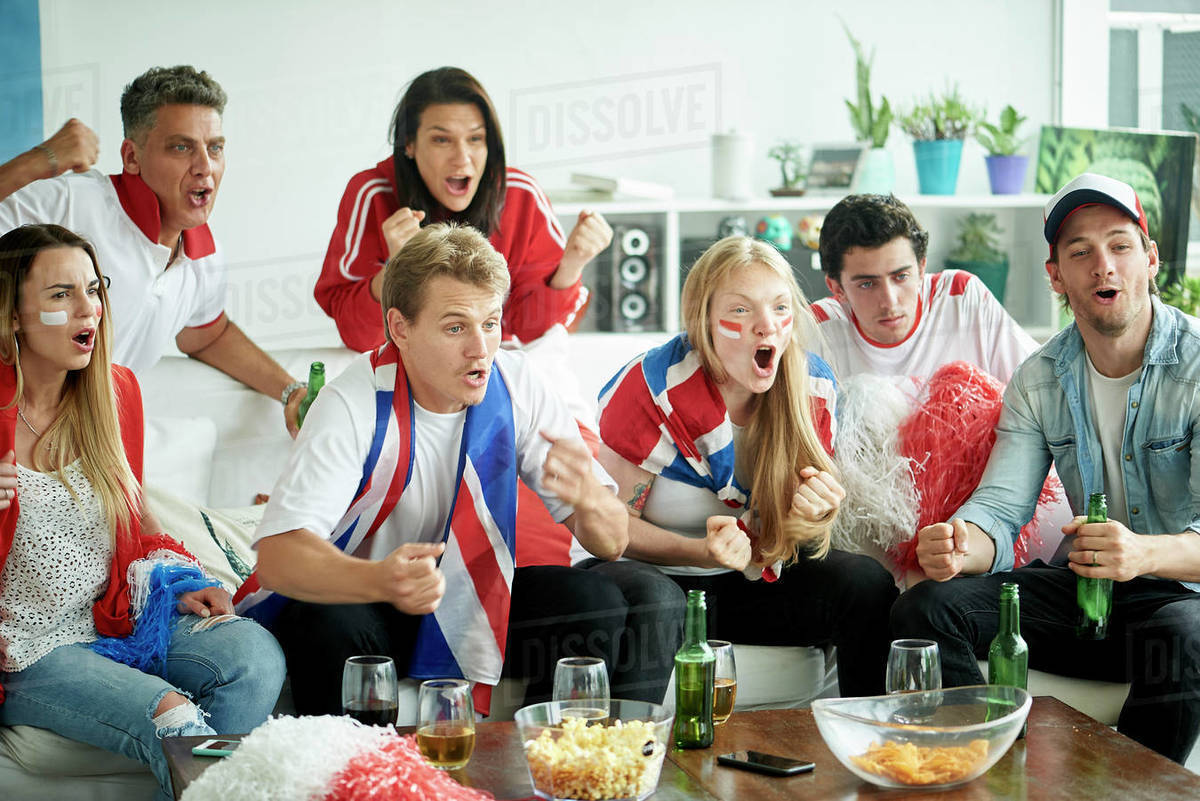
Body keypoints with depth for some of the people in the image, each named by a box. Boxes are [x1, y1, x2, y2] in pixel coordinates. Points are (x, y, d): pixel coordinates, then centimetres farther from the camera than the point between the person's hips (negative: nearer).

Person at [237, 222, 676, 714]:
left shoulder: (517, 387, -11)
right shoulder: (354, 406, -22)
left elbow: (611, 543, -9)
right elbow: (277, 555, -33)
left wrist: (589, 498, -33)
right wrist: (382, 581, -52)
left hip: (475, 597, 4)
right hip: (355, 597, -4)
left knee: (595, 600, -19)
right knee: (331, 629, -35)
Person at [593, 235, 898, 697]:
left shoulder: (813, 385, -5)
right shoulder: (655, 387, -18)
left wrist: (816, 511, -19)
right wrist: (701, 552, -30)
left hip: (751, 585, 4)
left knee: (866, 583, -19)